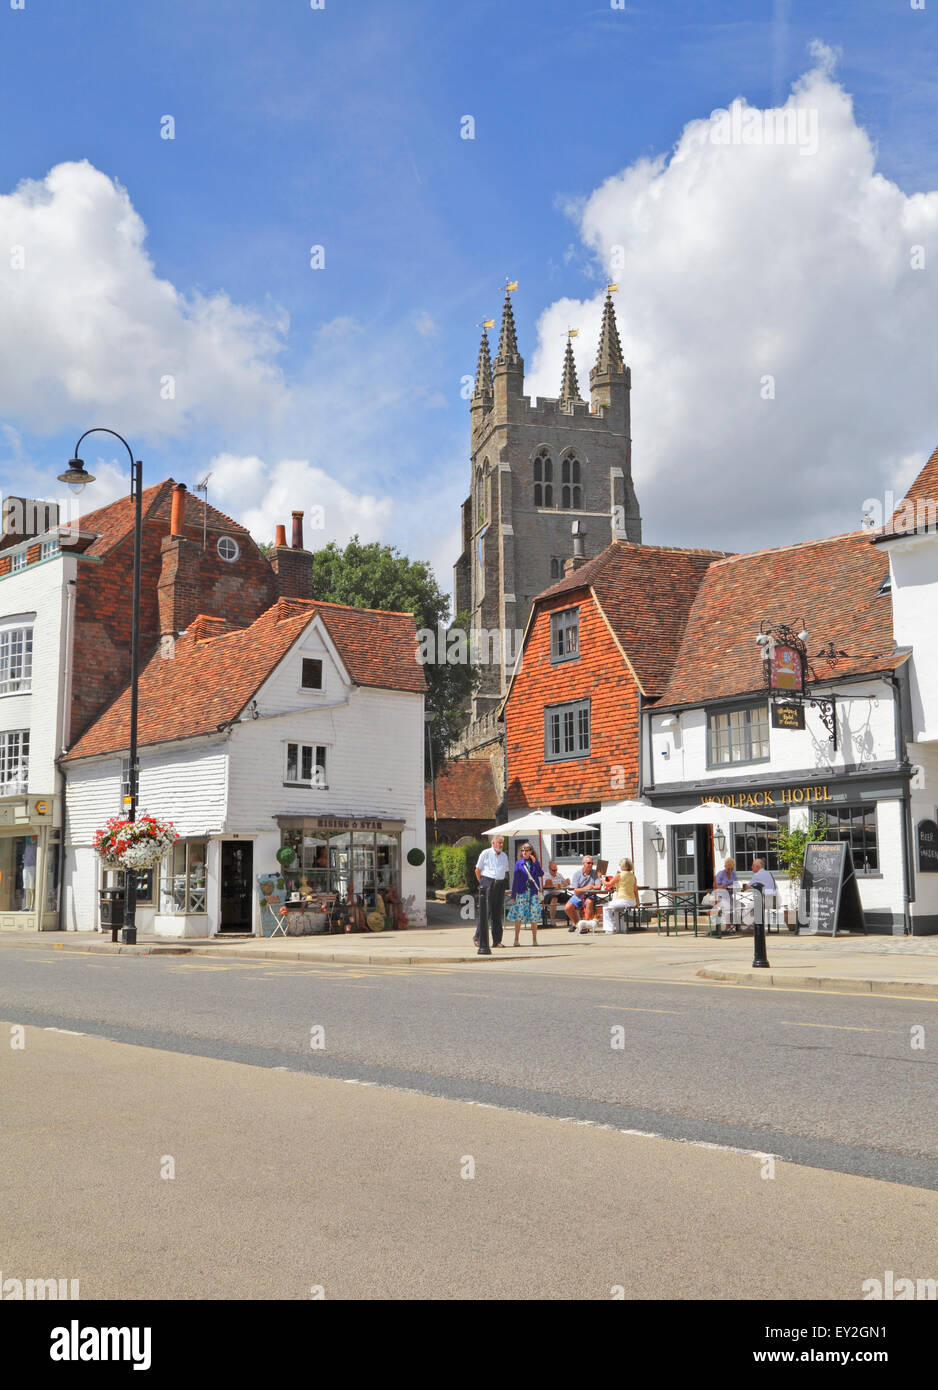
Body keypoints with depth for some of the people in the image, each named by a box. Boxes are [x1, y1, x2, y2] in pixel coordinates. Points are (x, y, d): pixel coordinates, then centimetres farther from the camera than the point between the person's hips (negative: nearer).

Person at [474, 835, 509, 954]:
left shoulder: (504, 856, 15)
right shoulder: (485, 853, -1)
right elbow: (477, 870, 2)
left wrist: (501, 883, 11)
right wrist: (482, 883, -1)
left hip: (500, 885, 5)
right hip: (487, 883, -5)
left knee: (497, 913, 6)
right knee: (485, 913, -10)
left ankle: (497, 940, 10)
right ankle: (478, 937, -1)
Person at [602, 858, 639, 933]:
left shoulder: (619, 875, -11)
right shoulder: (633, 876, 7)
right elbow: (635, 890, 13)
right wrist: (637, 902, 23)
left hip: (623, 901, -7)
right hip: (632, 902, 7)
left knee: (606, 907, 11)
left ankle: (610, 928, 8)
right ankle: (622, 928, 36)